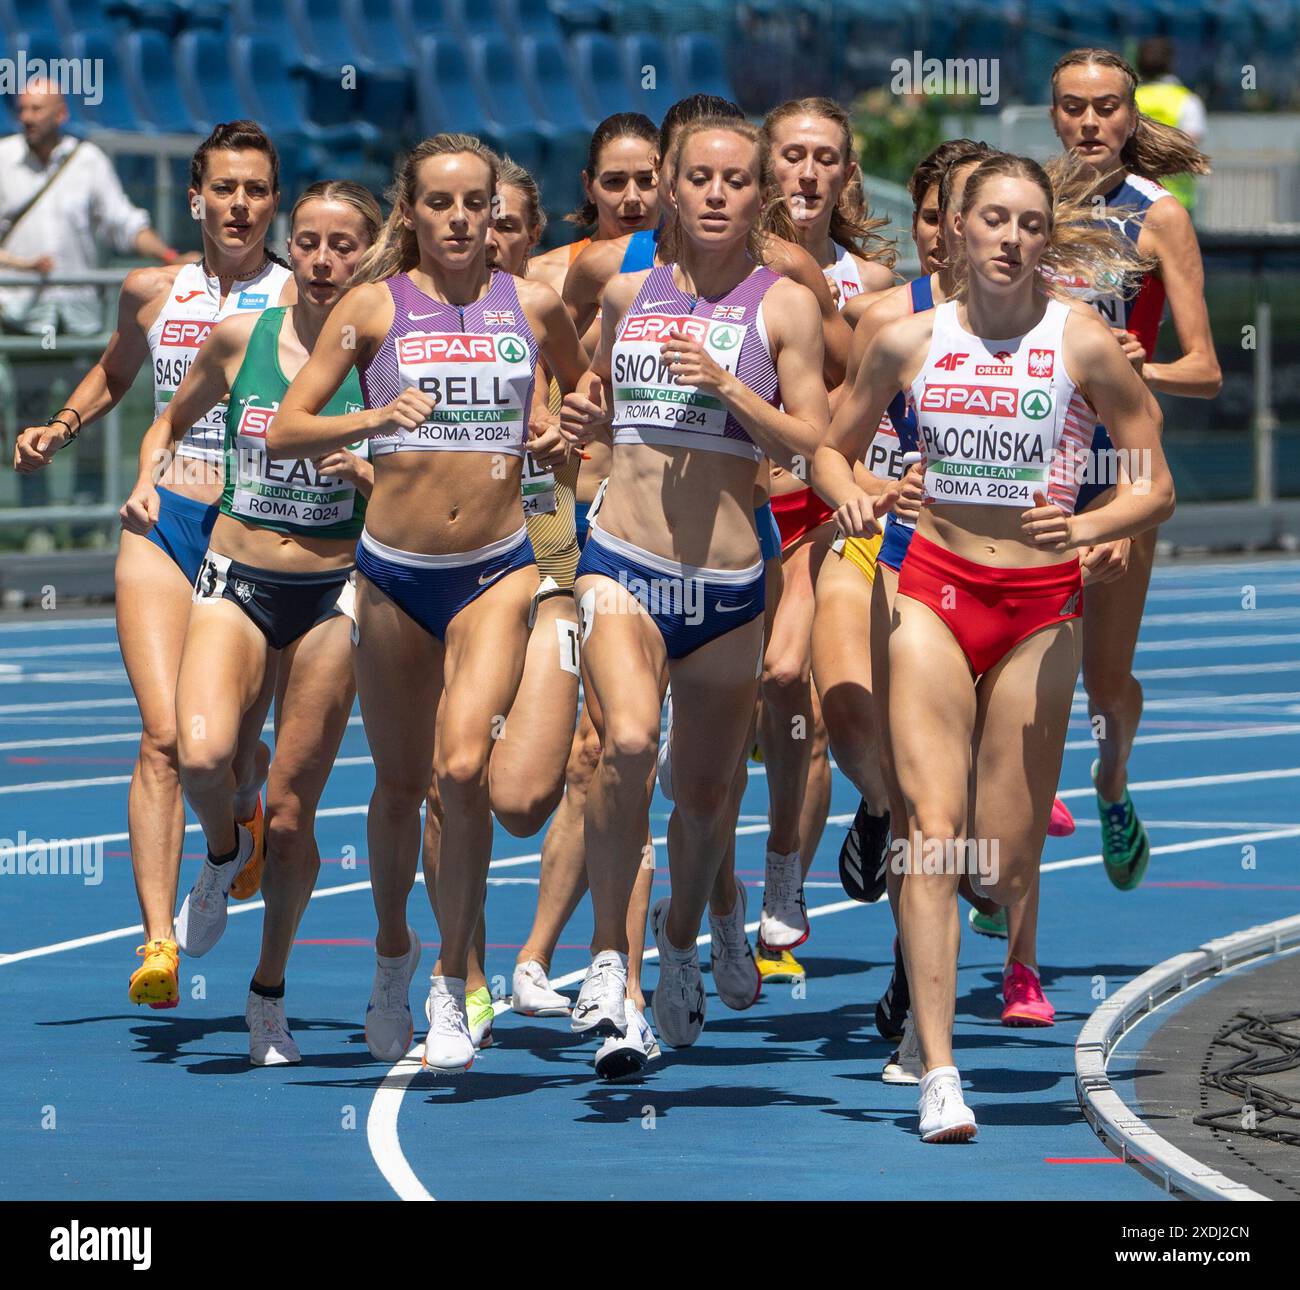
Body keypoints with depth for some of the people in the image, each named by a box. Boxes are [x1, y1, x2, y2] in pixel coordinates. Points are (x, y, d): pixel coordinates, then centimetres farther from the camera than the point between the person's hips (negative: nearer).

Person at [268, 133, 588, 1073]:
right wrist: (372, 419, -21)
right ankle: (393, 949, 36)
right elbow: (284, 432, -5)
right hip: (395, 570, 1)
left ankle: (452, 984, -6)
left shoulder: (533, 307, 4)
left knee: (464, 768, -18)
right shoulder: (375, 307, -1)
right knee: (401, 782, 10)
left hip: (497, 570, -1)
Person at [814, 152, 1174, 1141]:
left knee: (1004, 864, -1)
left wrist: (1087, 526, -20)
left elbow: (1156, 487, -1)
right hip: (935, 589, 1)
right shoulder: (910, 342, 2)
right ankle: (939, 1073, -18)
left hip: (1041, 606, -1)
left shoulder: (1083, 344, -4)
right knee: (933, 833, -14)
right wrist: (853, 496, -6)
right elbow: (834, 448, 16)